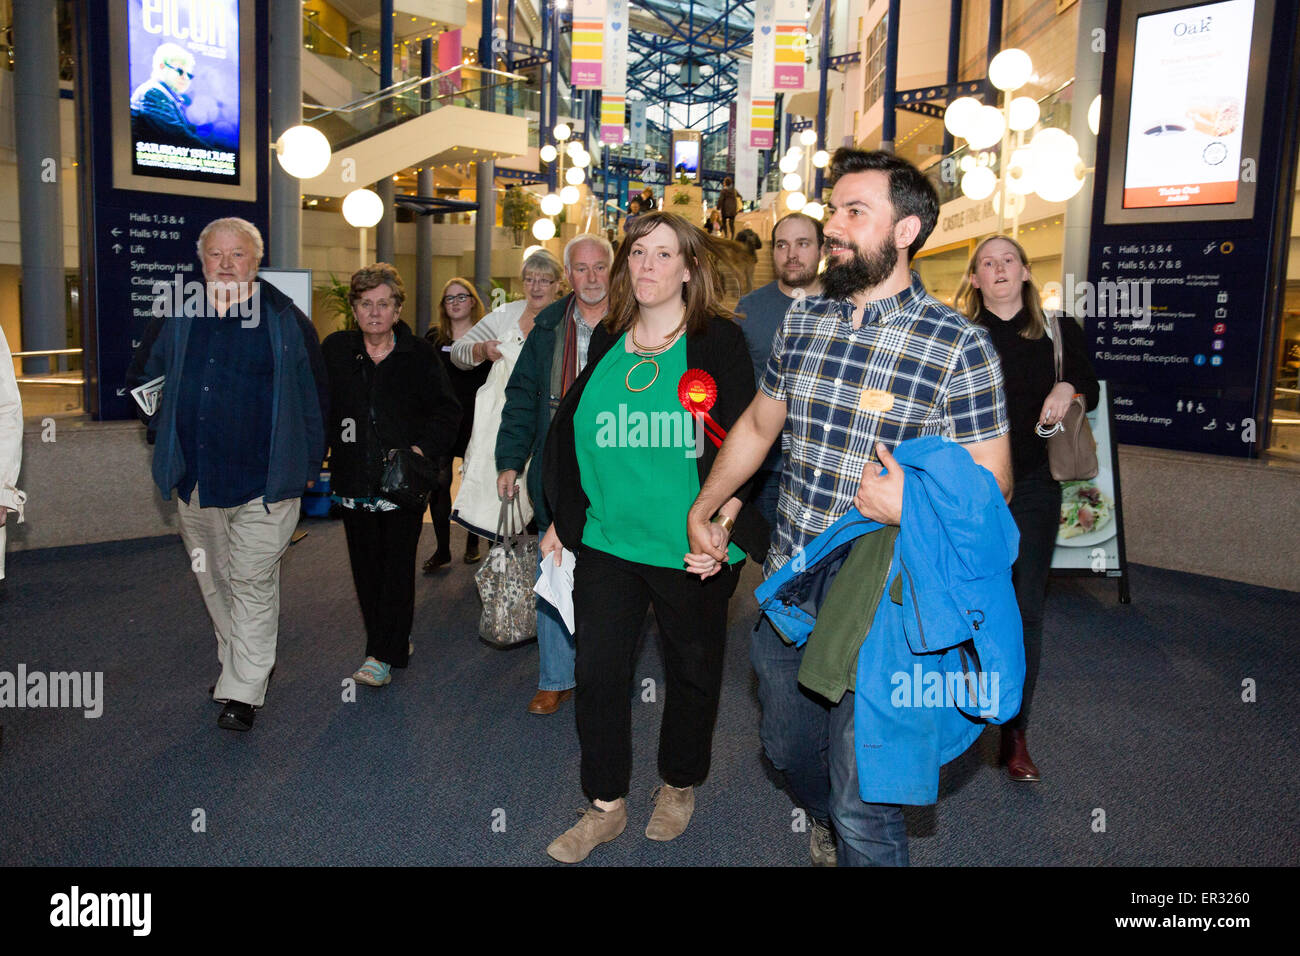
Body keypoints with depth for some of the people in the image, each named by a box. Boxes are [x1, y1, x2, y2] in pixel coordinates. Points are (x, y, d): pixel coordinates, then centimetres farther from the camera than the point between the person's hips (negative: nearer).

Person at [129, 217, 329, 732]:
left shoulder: (285, 319, -4)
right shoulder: (181, 317, 8)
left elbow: (314, 396, 1)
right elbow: (148, 376, 25)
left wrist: (308, 465, 0)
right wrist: (165, 437, 14)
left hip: (262, 479, -5)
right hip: (196, 478, 5)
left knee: (252, 583, -2)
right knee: (214, 582, 16)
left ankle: (243, 691, 7)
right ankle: (238, 662, 34)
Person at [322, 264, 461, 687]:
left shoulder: (419, 354, 0)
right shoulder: (335, 350, 6)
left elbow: (447, 410, 2)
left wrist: (422, 448, -13)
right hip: (354, 480, 3)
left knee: (397, 566, -2)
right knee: (366, 568, 9)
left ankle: (382, 654, 6)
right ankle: (397, 642, 24)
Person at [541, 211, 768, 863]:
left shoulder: (718, 342, -5)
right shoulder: (605, 343, 7)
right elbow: (571, 433, 16)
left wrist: (723, 524, -18)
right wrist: (562, 517, 14)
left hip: (693, 549, -3)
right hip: (607, 541, 4)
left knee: (691, 672, 13)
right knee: (598, 672, 5)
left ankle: (679, 785, 38)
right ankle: (605, 806, 24)